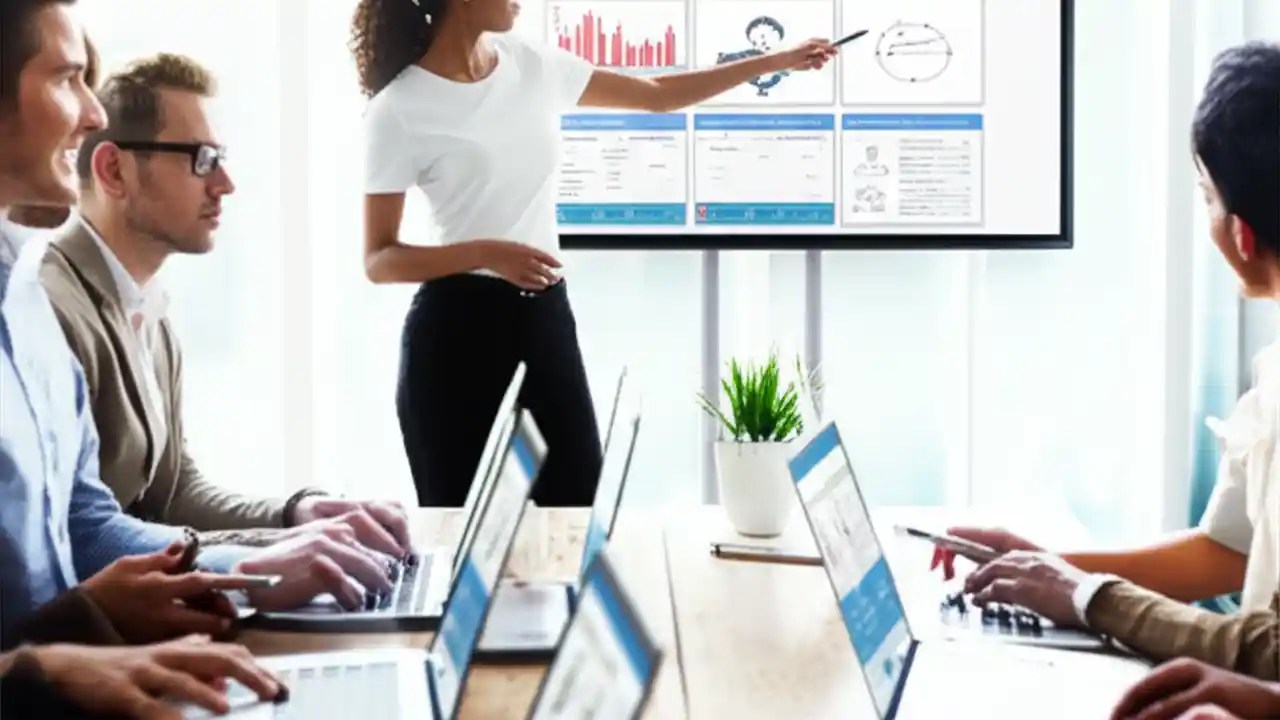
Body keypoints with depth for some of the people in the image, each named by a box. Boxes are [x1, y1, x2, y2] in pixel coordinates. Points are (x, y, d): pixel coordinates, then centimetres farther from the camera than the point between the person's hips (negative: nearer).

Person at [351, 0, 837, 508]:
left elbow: (658, 95, 18)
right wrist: (486, 254, -24)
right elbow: (379, 261, -9)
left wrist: (776, 62, 19)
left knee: (575, 506, 2)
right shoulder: (400, 110, -10)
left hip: (545, 316, 5)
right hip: (457, 330, -5)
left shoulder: (534, 66, 7)